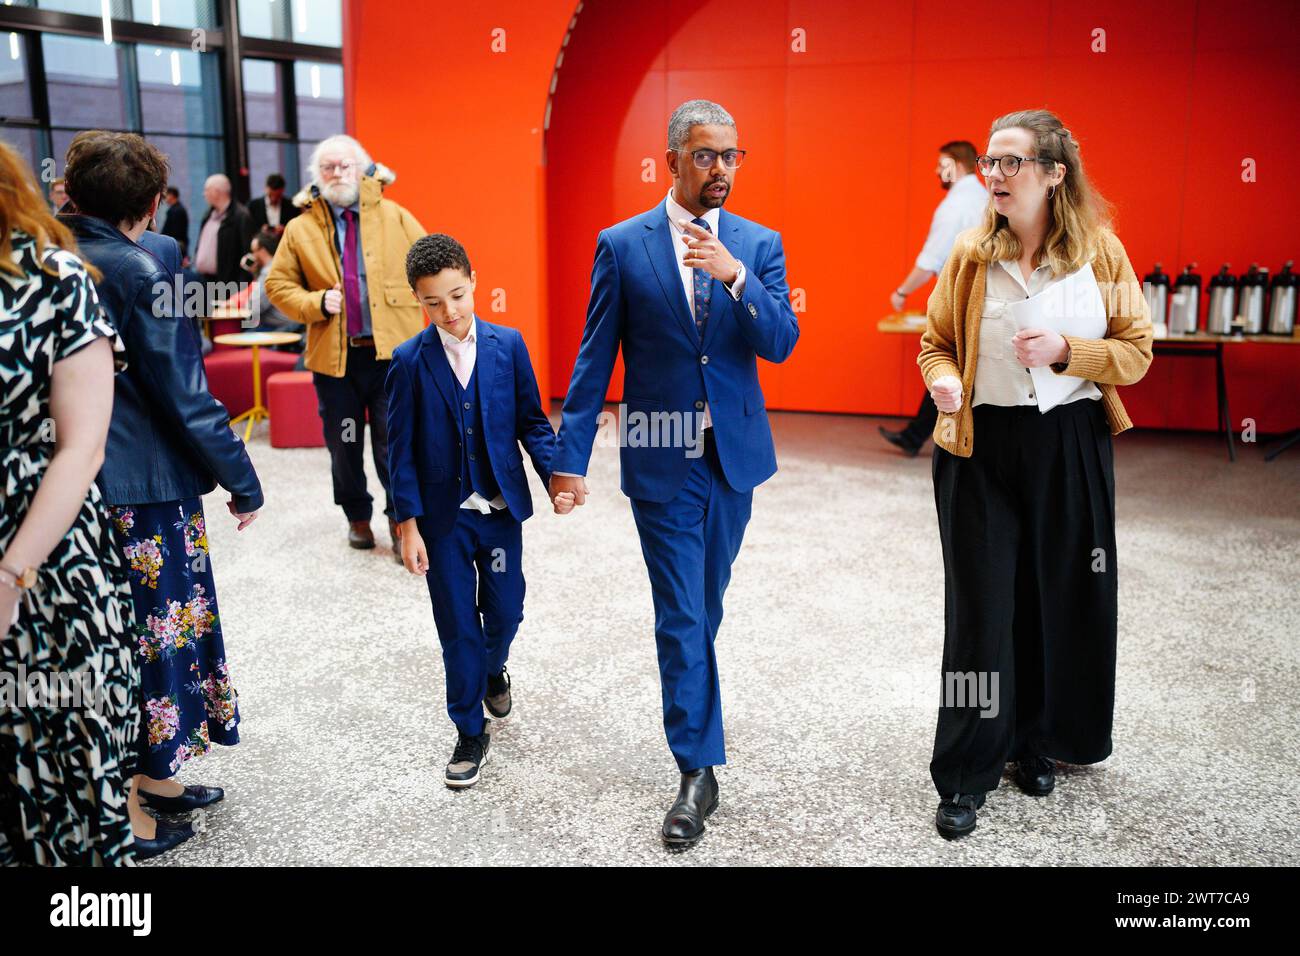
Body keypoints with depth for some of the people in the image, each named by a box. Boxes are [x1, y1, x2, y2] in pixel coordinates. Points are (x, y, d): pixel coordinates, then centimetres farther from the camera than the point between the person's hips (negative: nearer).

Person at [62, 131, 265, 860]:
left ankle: (151, 777, 33)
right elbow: (187, 399, -16)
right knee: (154, 631, 5)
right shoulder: (142, 273, -16)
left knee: (122, 632, 18)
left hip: (73, 487, 7)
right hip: (144, 490, -7)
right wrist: (243, 482, -6)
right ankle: (130, 819, 17)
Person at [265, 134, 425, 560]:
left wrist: (419, 315, -1)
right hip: (333, 354, 2)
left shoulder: (395, 217, 5)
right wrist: (316, 303, -9)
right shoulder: (300, 228, 6)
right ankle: (357, 517, 31)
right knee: (344, 445, 11)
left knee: (394, 442, 0)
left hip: (391, 350, -1)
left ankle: (401, 521, 16)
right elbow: (278, 284, 8)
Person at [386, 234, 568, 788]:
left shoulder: (508, 345, -2)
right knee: (458, 627, 4)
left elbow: (531, 421, 3)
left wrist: (556, 476, -11)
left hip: (501, 509, 2)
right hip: (444, 516, -1)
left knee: (505, 610, 12)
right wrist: (408, 525, -8)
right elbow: (401, 450, -4)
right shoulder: (409, 362, -6)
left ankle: (493, 670, 46)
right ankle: (470, 735, 20)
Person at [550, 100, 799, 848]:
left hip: (734, 453, 3)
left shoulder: (758, 245, 3)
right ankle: (697, 772, 10)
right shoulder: (622, 245, -2)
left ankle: (694, 698, 41)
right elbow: (595, 359, -2)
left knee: (706, 605, 17)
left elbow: (781, 344, -9)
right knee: (681, 615, -1)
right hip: (662, 461, -2)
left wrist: (732, 274, -24)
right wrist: (571, 457, -6)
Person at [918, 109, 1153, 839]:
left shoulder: (1101, 250, -1)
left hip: (1070, 445, 1)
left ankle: (1040, 740, 33)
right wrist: (943, 379, -15)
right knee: (982, 606, 0)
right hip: (980, 448, 0)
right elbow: (936, 342, 8)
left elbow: (1137, 350, 2)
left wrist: (1066, 352, -16)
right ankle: (967, 773, 12)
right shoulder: (970, 253, 1)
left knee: (1061, 597, 9)